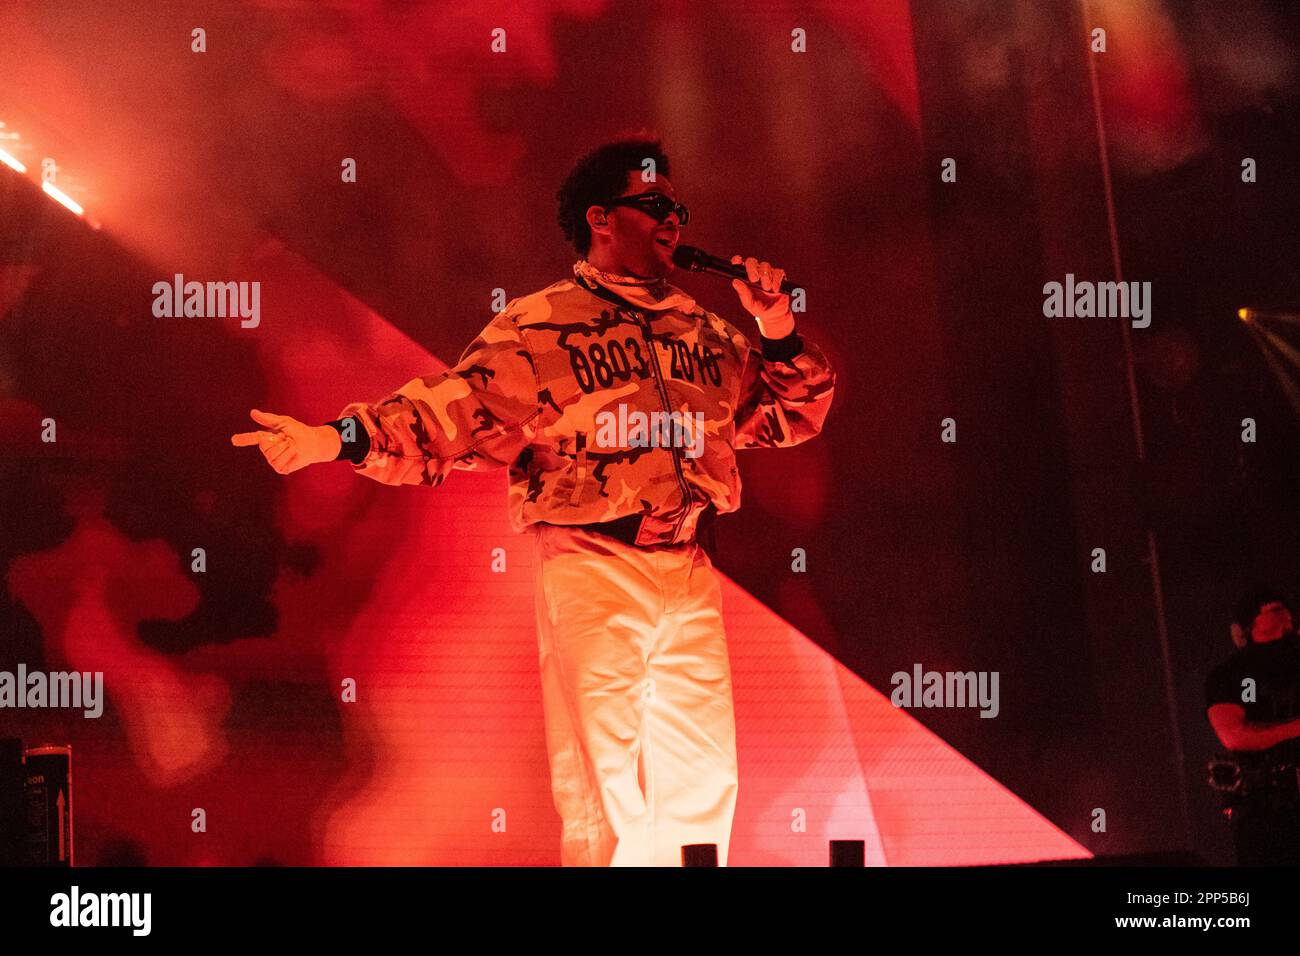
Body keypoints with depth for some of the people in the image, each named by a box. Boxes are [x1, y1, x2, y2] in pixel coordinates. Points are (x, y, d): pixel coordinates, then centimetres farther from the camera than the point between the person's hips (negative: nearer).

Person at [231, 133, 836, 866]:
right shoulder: (537, 327, -2)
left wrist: (778, 331, 4)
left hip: (690, 573, 5)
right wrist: (334, 439, -25)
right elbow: (450, 412, -11)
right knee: (602, 780, -2)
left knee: (702, 782, 8)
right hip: (592, 567, -5)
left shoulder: (705, 332, 15)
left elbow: (792, 415, 22)